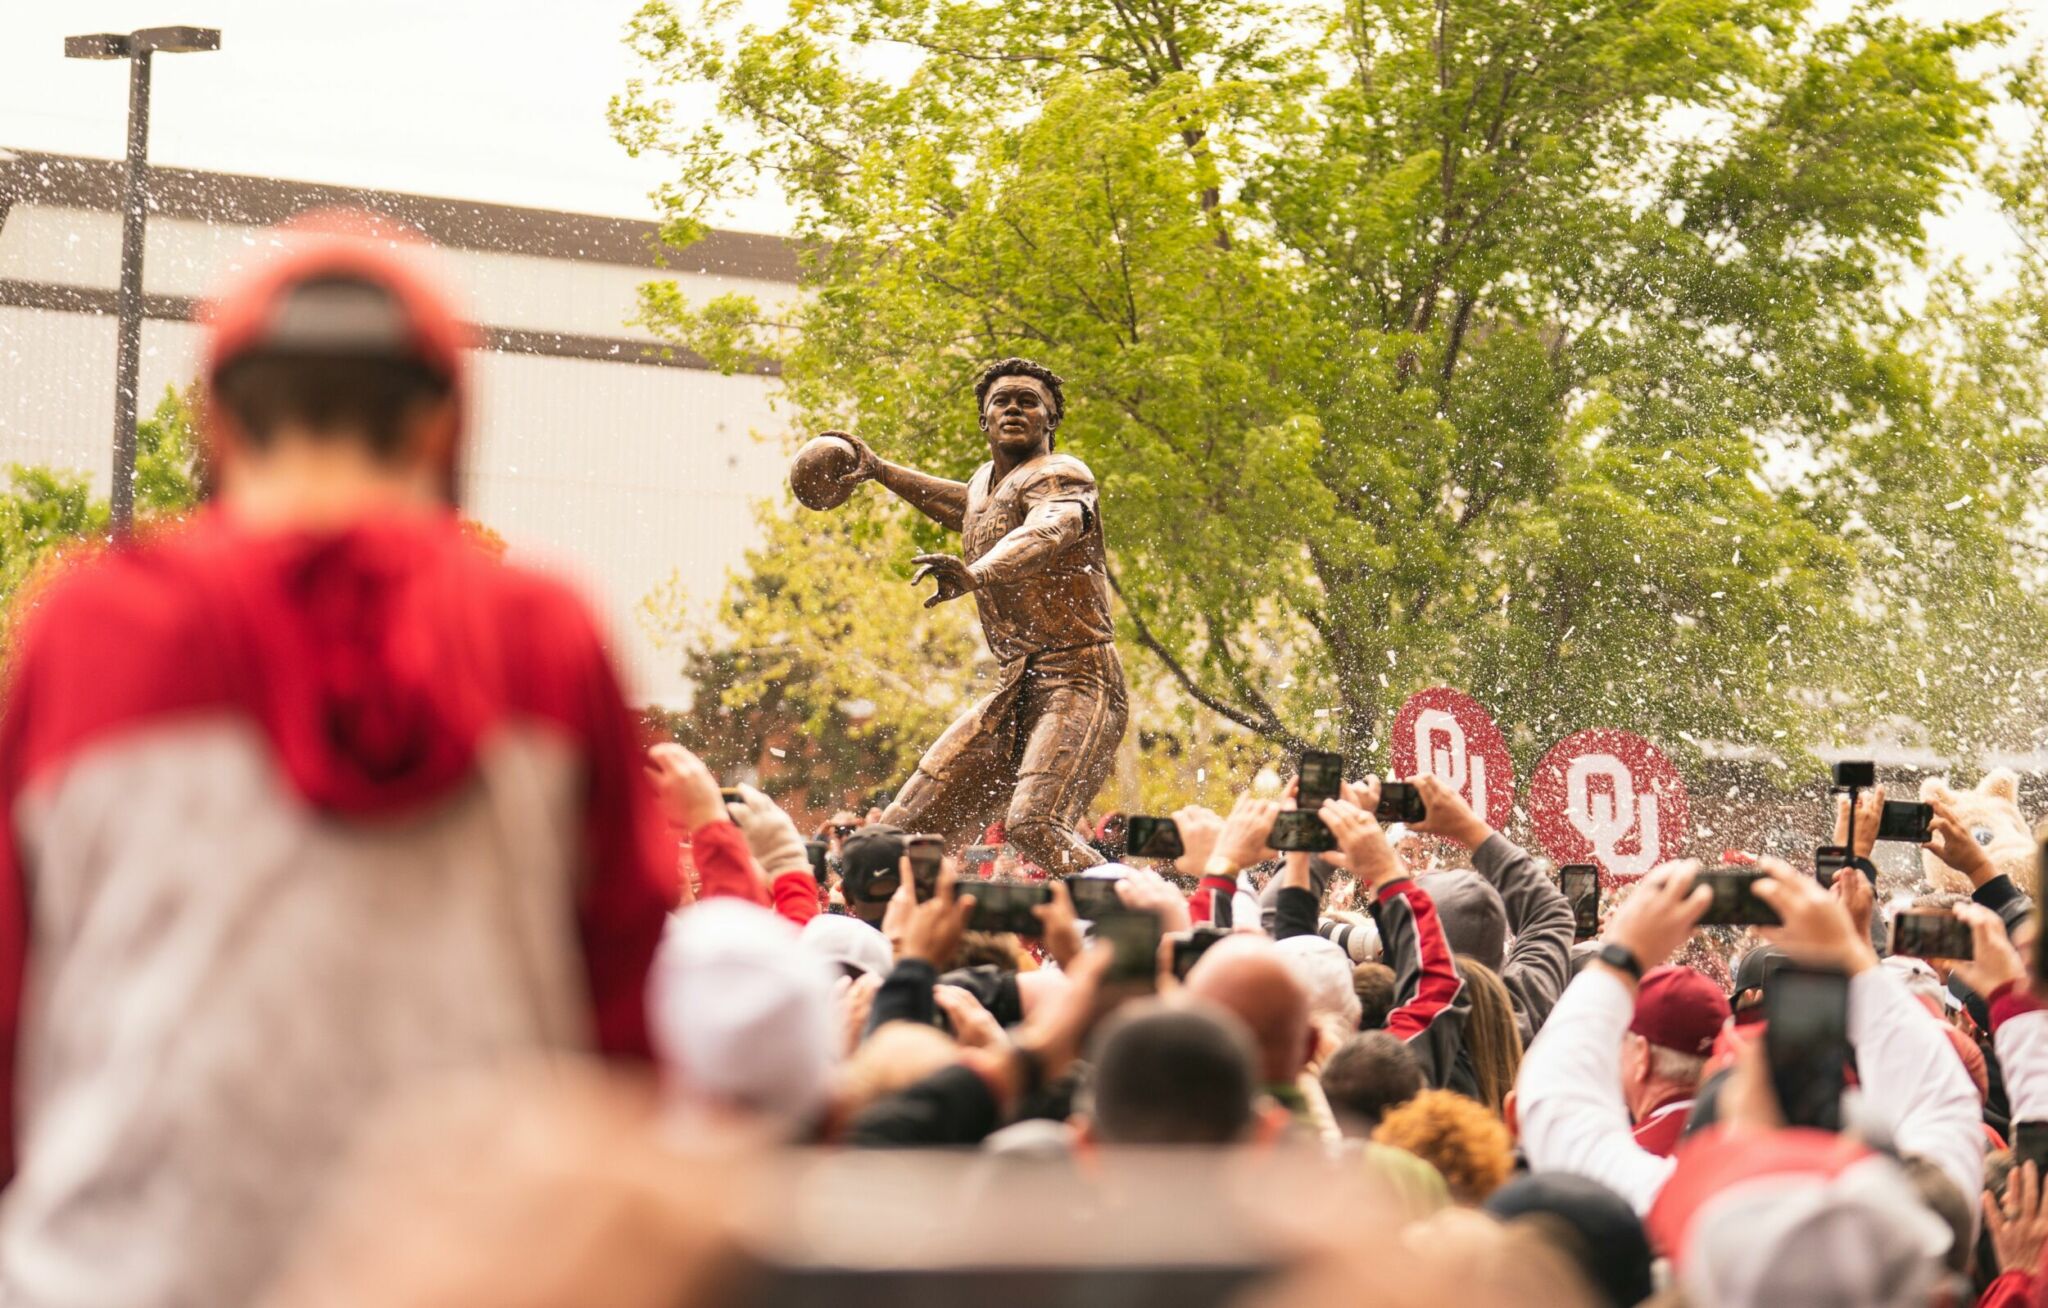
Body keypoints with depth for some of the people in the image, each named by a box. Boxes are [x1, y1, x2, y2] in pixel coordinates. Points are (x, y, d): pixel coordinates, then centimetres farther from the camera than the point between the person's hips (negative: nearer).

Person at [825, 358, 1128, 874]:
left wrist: (975, 576, -52)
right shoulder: (986, 480, 17)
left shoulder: (1061, 477, -10)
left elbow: (1047, 533, -34)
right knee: (908, 826, 3)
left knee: (1032, 824, -31)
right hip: (1013, 690, 9)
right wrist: (881, 471, 46)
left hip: (1077, 678, -9)